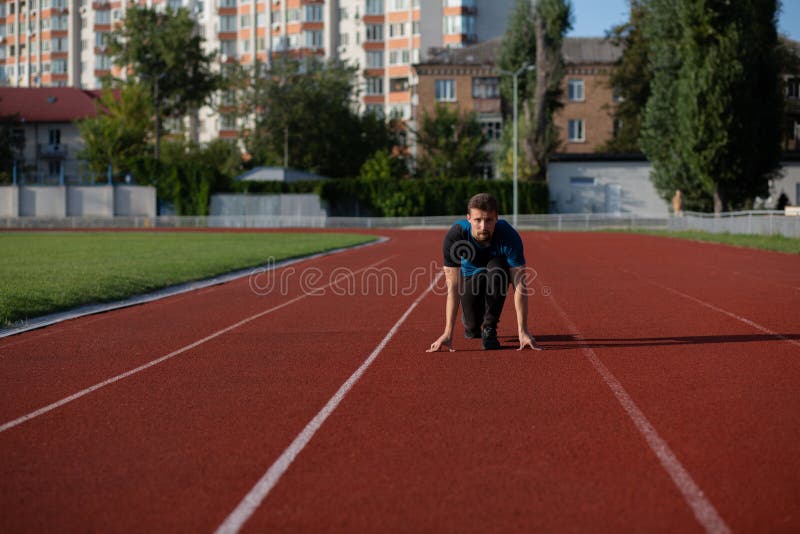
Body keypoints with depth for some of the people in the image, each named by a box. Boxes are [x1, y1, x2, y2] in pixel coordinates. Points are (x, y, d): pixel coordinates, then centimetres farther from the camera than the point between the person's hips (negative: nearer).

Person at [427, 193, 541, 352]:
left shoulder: (509, 237, -35)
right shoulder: (454, 237, -34)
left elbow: (520, 286, -36)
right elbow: (453, 288, -35)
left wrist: (522, 331, -44)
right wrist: (448, 333, -43)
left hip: (499, 270, -1)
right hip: (470, 274, 1)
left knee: (495, 267, -36)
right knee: (472, 327, -15)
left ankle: (489, 328, -19)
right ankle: (471, 322, 25)